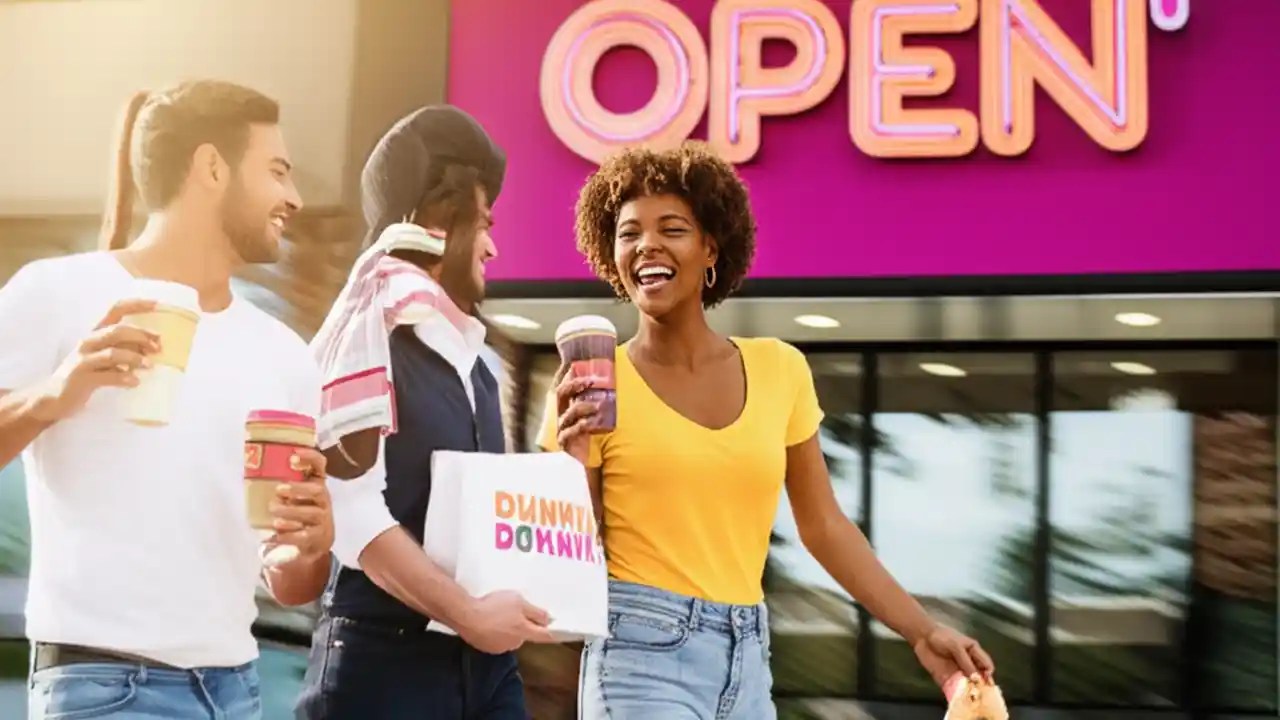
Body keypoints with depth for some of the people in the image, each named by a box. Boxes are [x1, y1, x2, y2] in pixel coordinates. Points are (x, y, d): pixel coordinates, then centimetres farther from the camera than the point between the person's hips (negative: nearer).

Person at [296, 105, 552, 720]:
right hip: (384, 662, -8)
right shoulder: (370, 334, -8)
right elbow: (352, 512, -17)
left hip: (483, 663, 8)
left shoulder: (468, 361, 18)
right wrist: (467, 614, -17)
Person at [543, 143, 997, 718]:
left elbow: (823, 526, 10)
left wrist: (921, 632, 7)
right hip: (643, 652, -4)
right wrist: (575, 465, -19)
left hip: (747, 658, 4)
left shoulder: (779, 370, 4)